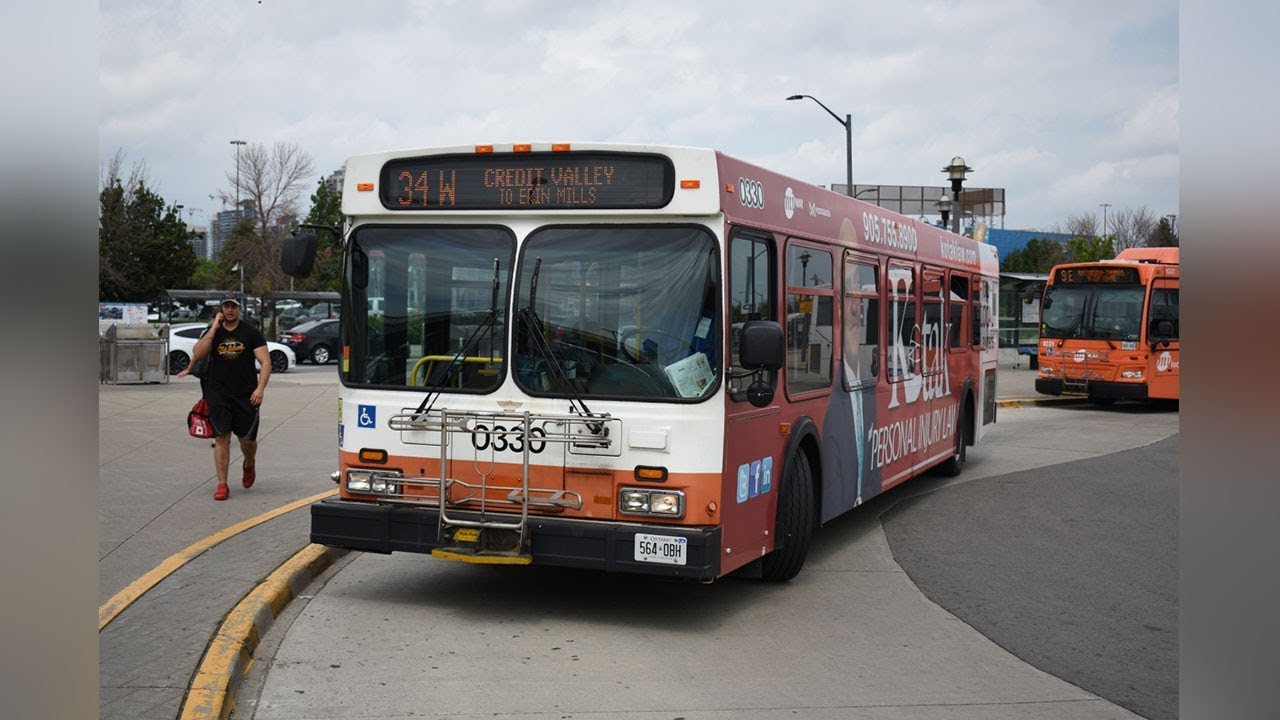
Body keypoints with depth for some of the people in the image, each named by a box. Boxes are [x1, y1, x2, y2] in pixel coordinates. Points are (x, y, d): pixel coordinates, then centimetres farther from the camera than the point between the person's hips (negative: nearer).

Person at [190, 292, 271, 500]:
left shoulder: (251, 333, 3)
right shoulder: (212, 332, 8)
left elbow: (265, 362, -3)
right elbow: (198, 354, -9)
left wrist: (260, 388, -15)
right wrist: (214, 328, -10)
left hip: (246, 395, -1)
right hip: (218, 395, 1)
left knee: (247, 439, 4)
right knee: (221, 438, -5)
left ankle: (249, 465, 37)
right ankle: (222, 484, 0)